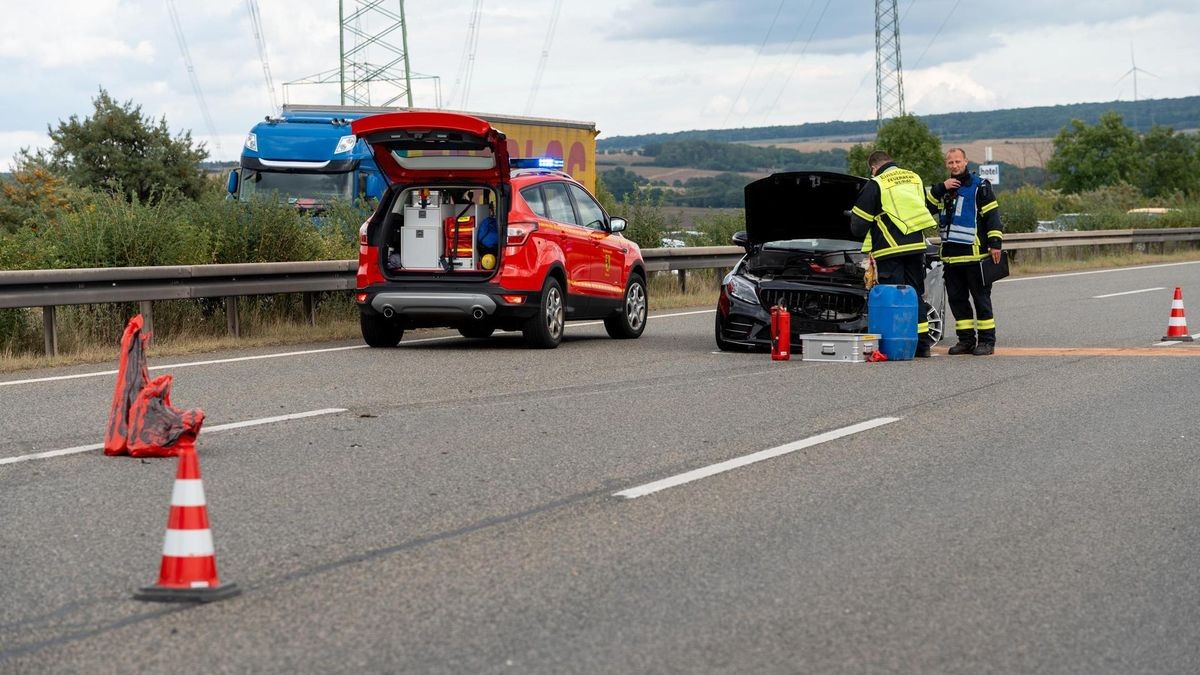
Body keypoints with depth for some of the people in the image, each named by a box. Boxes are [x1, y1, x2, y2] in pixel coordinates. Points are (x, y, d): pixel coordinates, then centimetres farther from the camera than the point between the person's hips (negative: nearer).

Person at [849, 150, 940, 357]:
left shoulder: (875, 185, -6)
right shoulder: (915, 179, 13)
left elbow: (858, 225, -3)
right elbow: (924, 209, 24)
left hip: (890, 249, -5)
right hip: (916, 246, 5)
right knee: (916, 294, 13)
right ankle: (922, 343, 13)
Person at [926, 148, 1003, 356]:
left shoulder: (979, 186, -1)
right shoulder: (944, 187, 18)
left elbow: (992, 215, -6)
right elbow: (927, 207, 10)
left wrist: (995, 243, -13)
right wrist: (941, 188, -3)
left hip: (975, 254, -6)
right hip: (951, 255, 6)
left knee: (981, 299, -2)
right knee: (957, 299, 8)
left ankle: (987, 340, 1)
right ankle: (966, 340, 15)